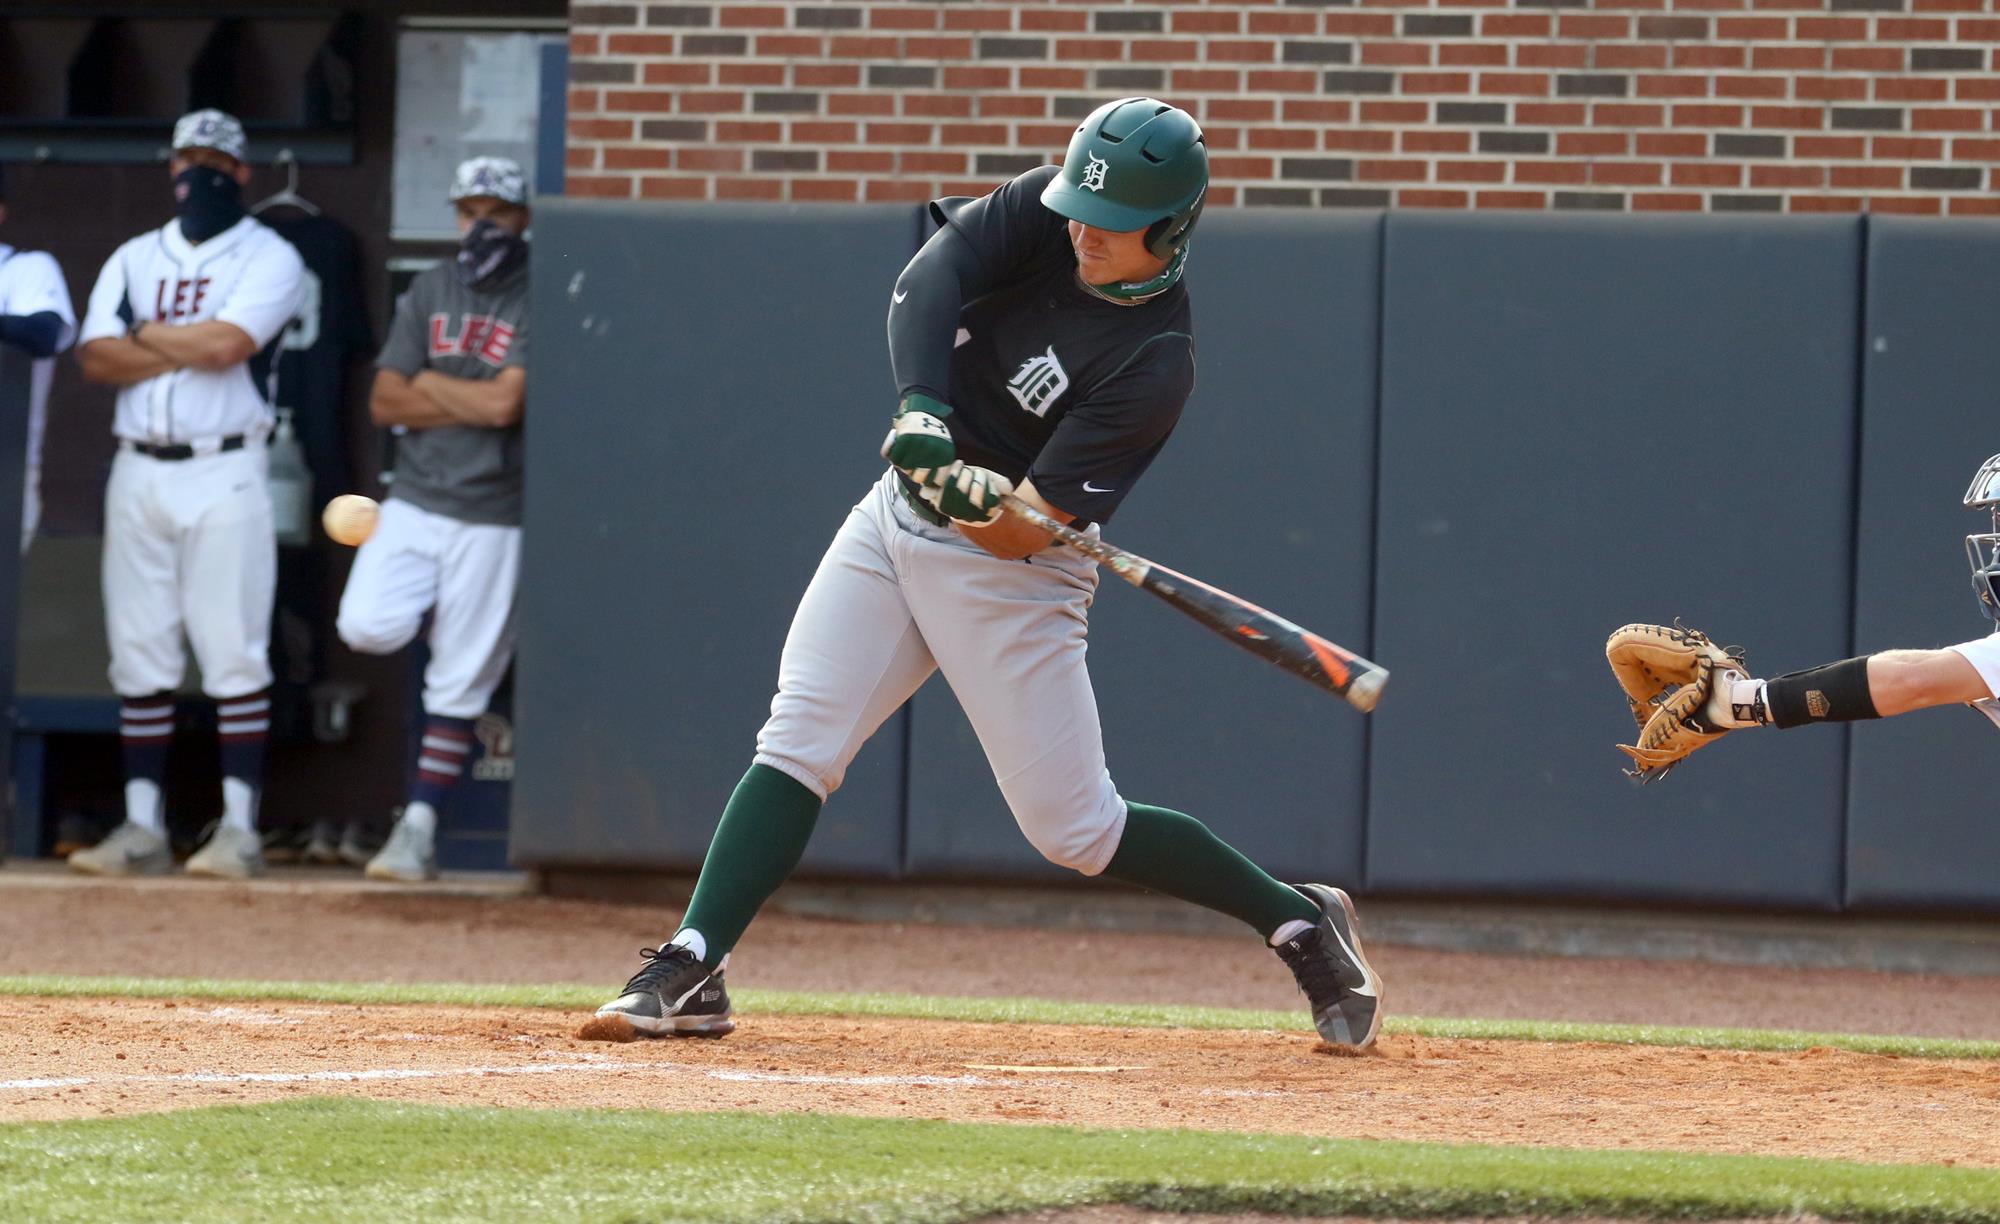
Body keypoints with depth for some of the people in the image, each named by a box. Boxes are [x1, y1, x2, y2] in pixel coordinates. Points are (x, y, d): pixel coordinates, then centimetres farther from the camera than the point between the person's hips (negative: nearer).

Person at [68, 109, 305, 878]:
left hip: (223, 475, -5)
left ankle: (239, 828, -7)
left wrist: (145, 333, -1)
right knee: (139, 656, 4)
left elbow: (227, 343, -15)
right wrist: (190, 345, -9)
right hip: (138, 472, 5)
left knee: (233, 654, -7)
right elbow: (97, 358, 2)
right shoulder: (134, 259, 16)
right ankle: (141, 828, 7)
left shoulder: (268, 258, 2)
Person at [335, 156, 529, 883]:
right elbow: (385, 403, 3)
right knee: (366, 626, -17)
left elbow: (505, 403, -18)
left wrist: (430, 386, -3)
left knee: (457, 685, -2)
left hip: (491, 519, -4)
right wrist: (474, 404, -8)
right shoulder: (431, 292, 10)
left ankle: (419, 827, 5)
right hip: (414, 502, 4)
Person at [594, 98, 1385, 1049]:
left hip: (1011, 578, -5)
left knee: (1074, 828, -2)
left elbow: (1020, 533, -24)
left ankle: (1297, 923, 15)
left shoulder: (1155, 364, -23)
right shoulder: (1044, 214, -7)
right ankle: (691, 972, -12)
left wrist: (982, 498, -45)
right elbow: (931, 276, -21)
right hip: (896, 523, 5)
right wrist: (921, 408, -35)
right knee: (796, 743, -8)